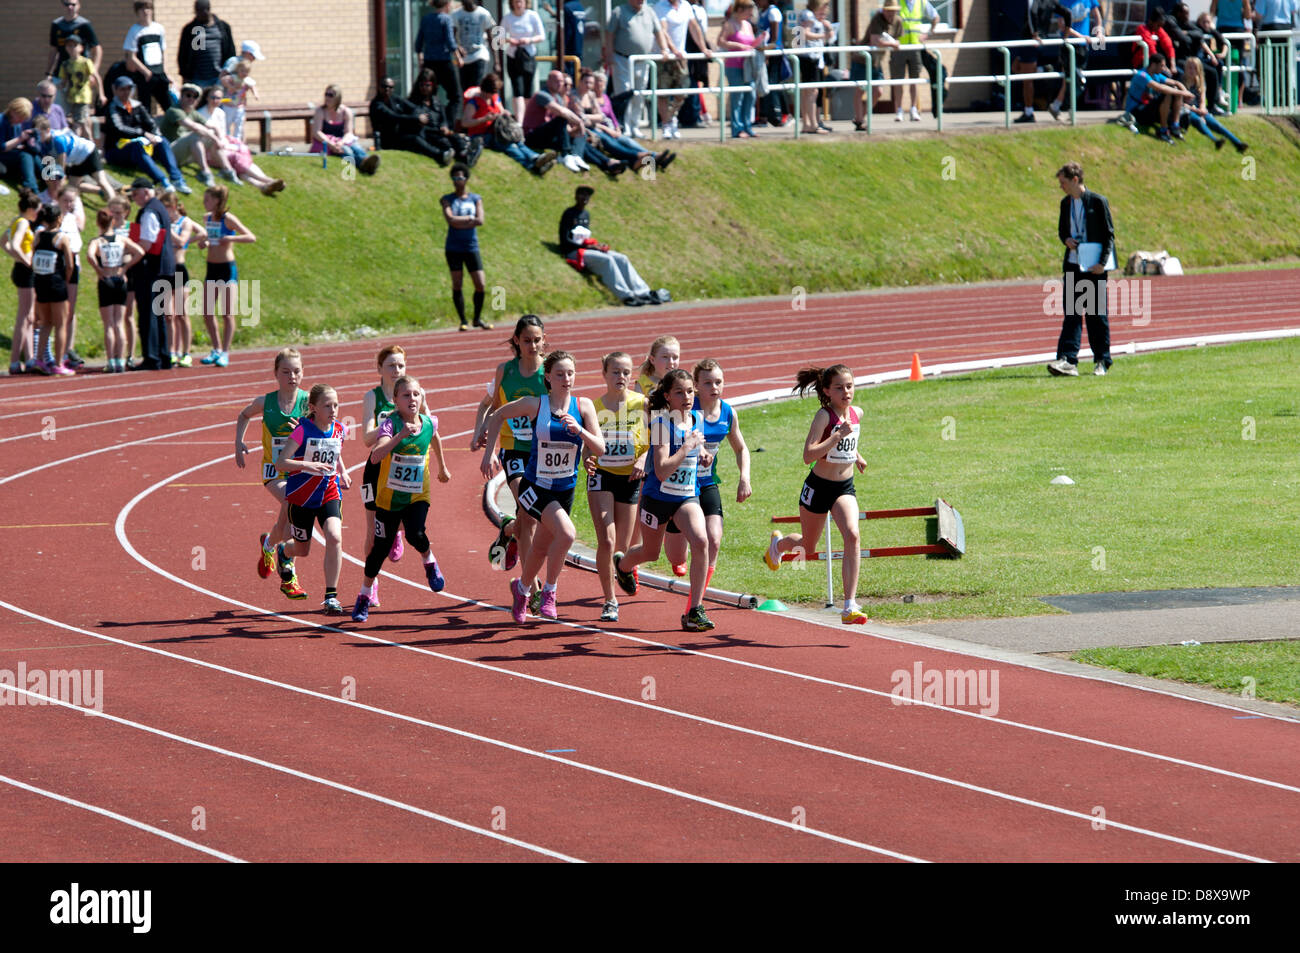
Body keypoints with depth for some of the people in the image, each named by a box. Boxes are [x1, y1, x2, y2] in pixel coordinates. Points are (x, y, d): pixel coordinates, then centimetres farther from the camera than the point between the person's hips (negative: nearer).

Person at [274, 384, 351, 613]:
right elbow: (280, 463, -25)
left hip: (329, 494, 3)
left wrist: (342, 473, 6)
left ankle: (331, 596, -15)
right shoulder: (303, 430, -17)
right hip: (301, 496, -3)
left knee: (334, 538, -22)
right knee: (302, 549, 13)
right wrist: (307, 465, -39)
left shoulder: (339, 430, -2)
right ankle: (284, 552, 54)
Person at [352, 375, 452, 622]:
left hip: (418, 496, 1)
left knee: (415, 535, -24)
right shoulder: (391, 424, -19)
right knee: (381, 548, 6)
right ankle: (365, 595, 26)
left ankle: (430, 563, 10)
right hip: (389, 497, -1)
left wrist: (442, 467, 34)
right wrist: (400, 436, -46)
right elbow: (375, 457, -35)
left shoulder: (429, 424, -6)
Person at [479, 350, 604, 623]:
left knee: (541, 547, 16)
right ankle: (549, 591, -8)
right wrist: (489, 452, -2)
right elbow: (495, 417, 4)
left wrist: (579, 429, -26)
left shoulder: (583, 406, -5)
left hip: (565, 489, 4)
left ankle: (521, 588, 44)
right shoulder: (534, 404, -11)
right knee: (566, 533, -26)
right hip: (534, 487, -4)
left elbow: (600, 448, -9)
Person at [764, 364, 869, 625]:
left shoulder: (856, 414, 0)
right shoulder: (824, 416, -20)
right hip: (818, 487, -4)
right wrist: (839, 435, -36)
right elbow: (808, 455, -31)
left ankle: (850, 606, -25)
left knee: (852, 535, -23)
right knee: (808, 546, 16)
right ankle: (778, 543, 56)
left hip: (845, 488, 4)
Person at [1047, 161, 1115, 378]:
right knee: (1071, 312, -4)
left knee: (1096, 313, 2)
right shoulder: (1066, 203, 10)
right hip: (1073, 266, 5)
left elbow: (1108, 234, -6)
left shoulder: (1098, 201, -7)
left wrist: (1102, 262, -15)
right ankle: (1068, 361, -11)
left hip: (1094, 268, -5)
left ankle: (1102, 361, 12)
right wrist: (1066, 240, -3)